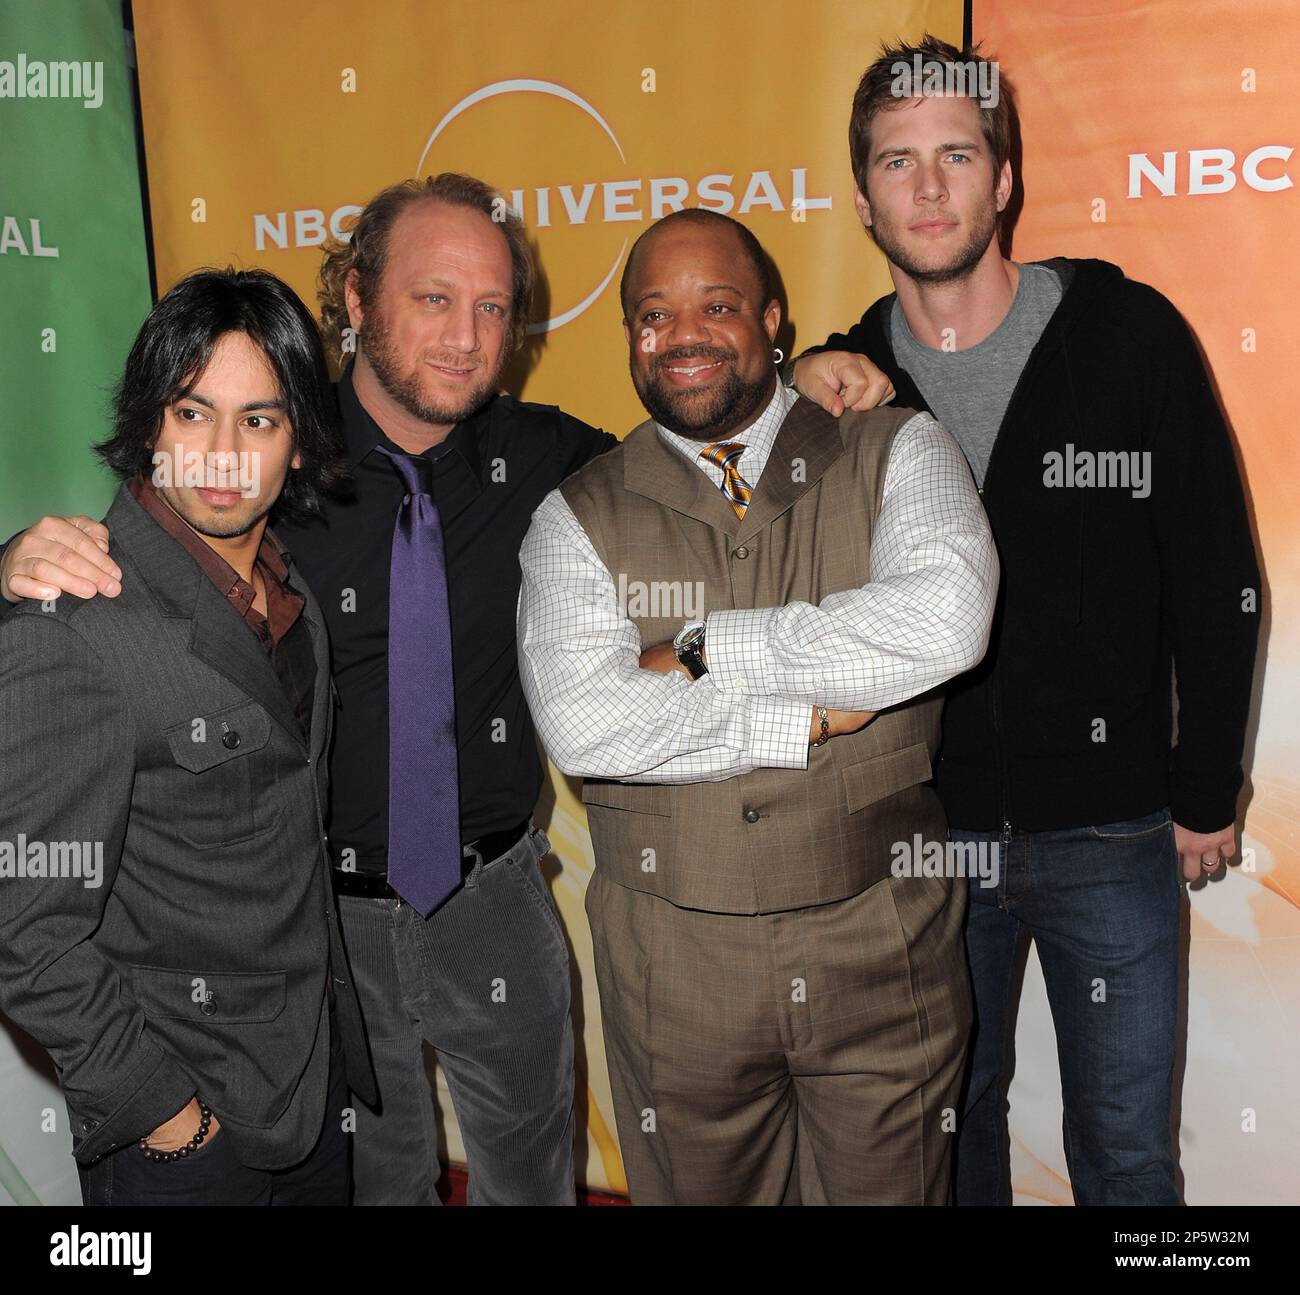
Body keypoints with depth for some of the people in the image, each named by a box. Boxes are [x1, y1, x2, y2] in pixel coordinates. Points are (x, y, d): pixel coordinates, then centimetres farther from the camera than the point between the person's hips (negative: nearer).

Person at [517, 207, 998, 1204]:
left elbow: (945, 620, -21)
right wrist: (809, 717, -16)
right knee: (697, 1192, 19)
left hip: (882, 945, 0)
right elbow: (582, 720, -16)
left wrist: (706, 652, -16)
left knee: (885, 1191, 18)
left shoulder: (897, 455, -1)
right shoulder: (577, 518, -1)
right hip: (676, 962, 1)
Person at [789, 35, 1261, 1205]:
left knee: (1126, 1147, 14)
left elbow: (1216, 580, -4)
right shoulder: (846, 376, -1)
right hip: (928, 829, 2)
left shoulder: (1130, 334, -8)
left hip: (1111, 832, -2)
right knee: (952, 1118, 21)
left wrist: (1206, 793, -1)